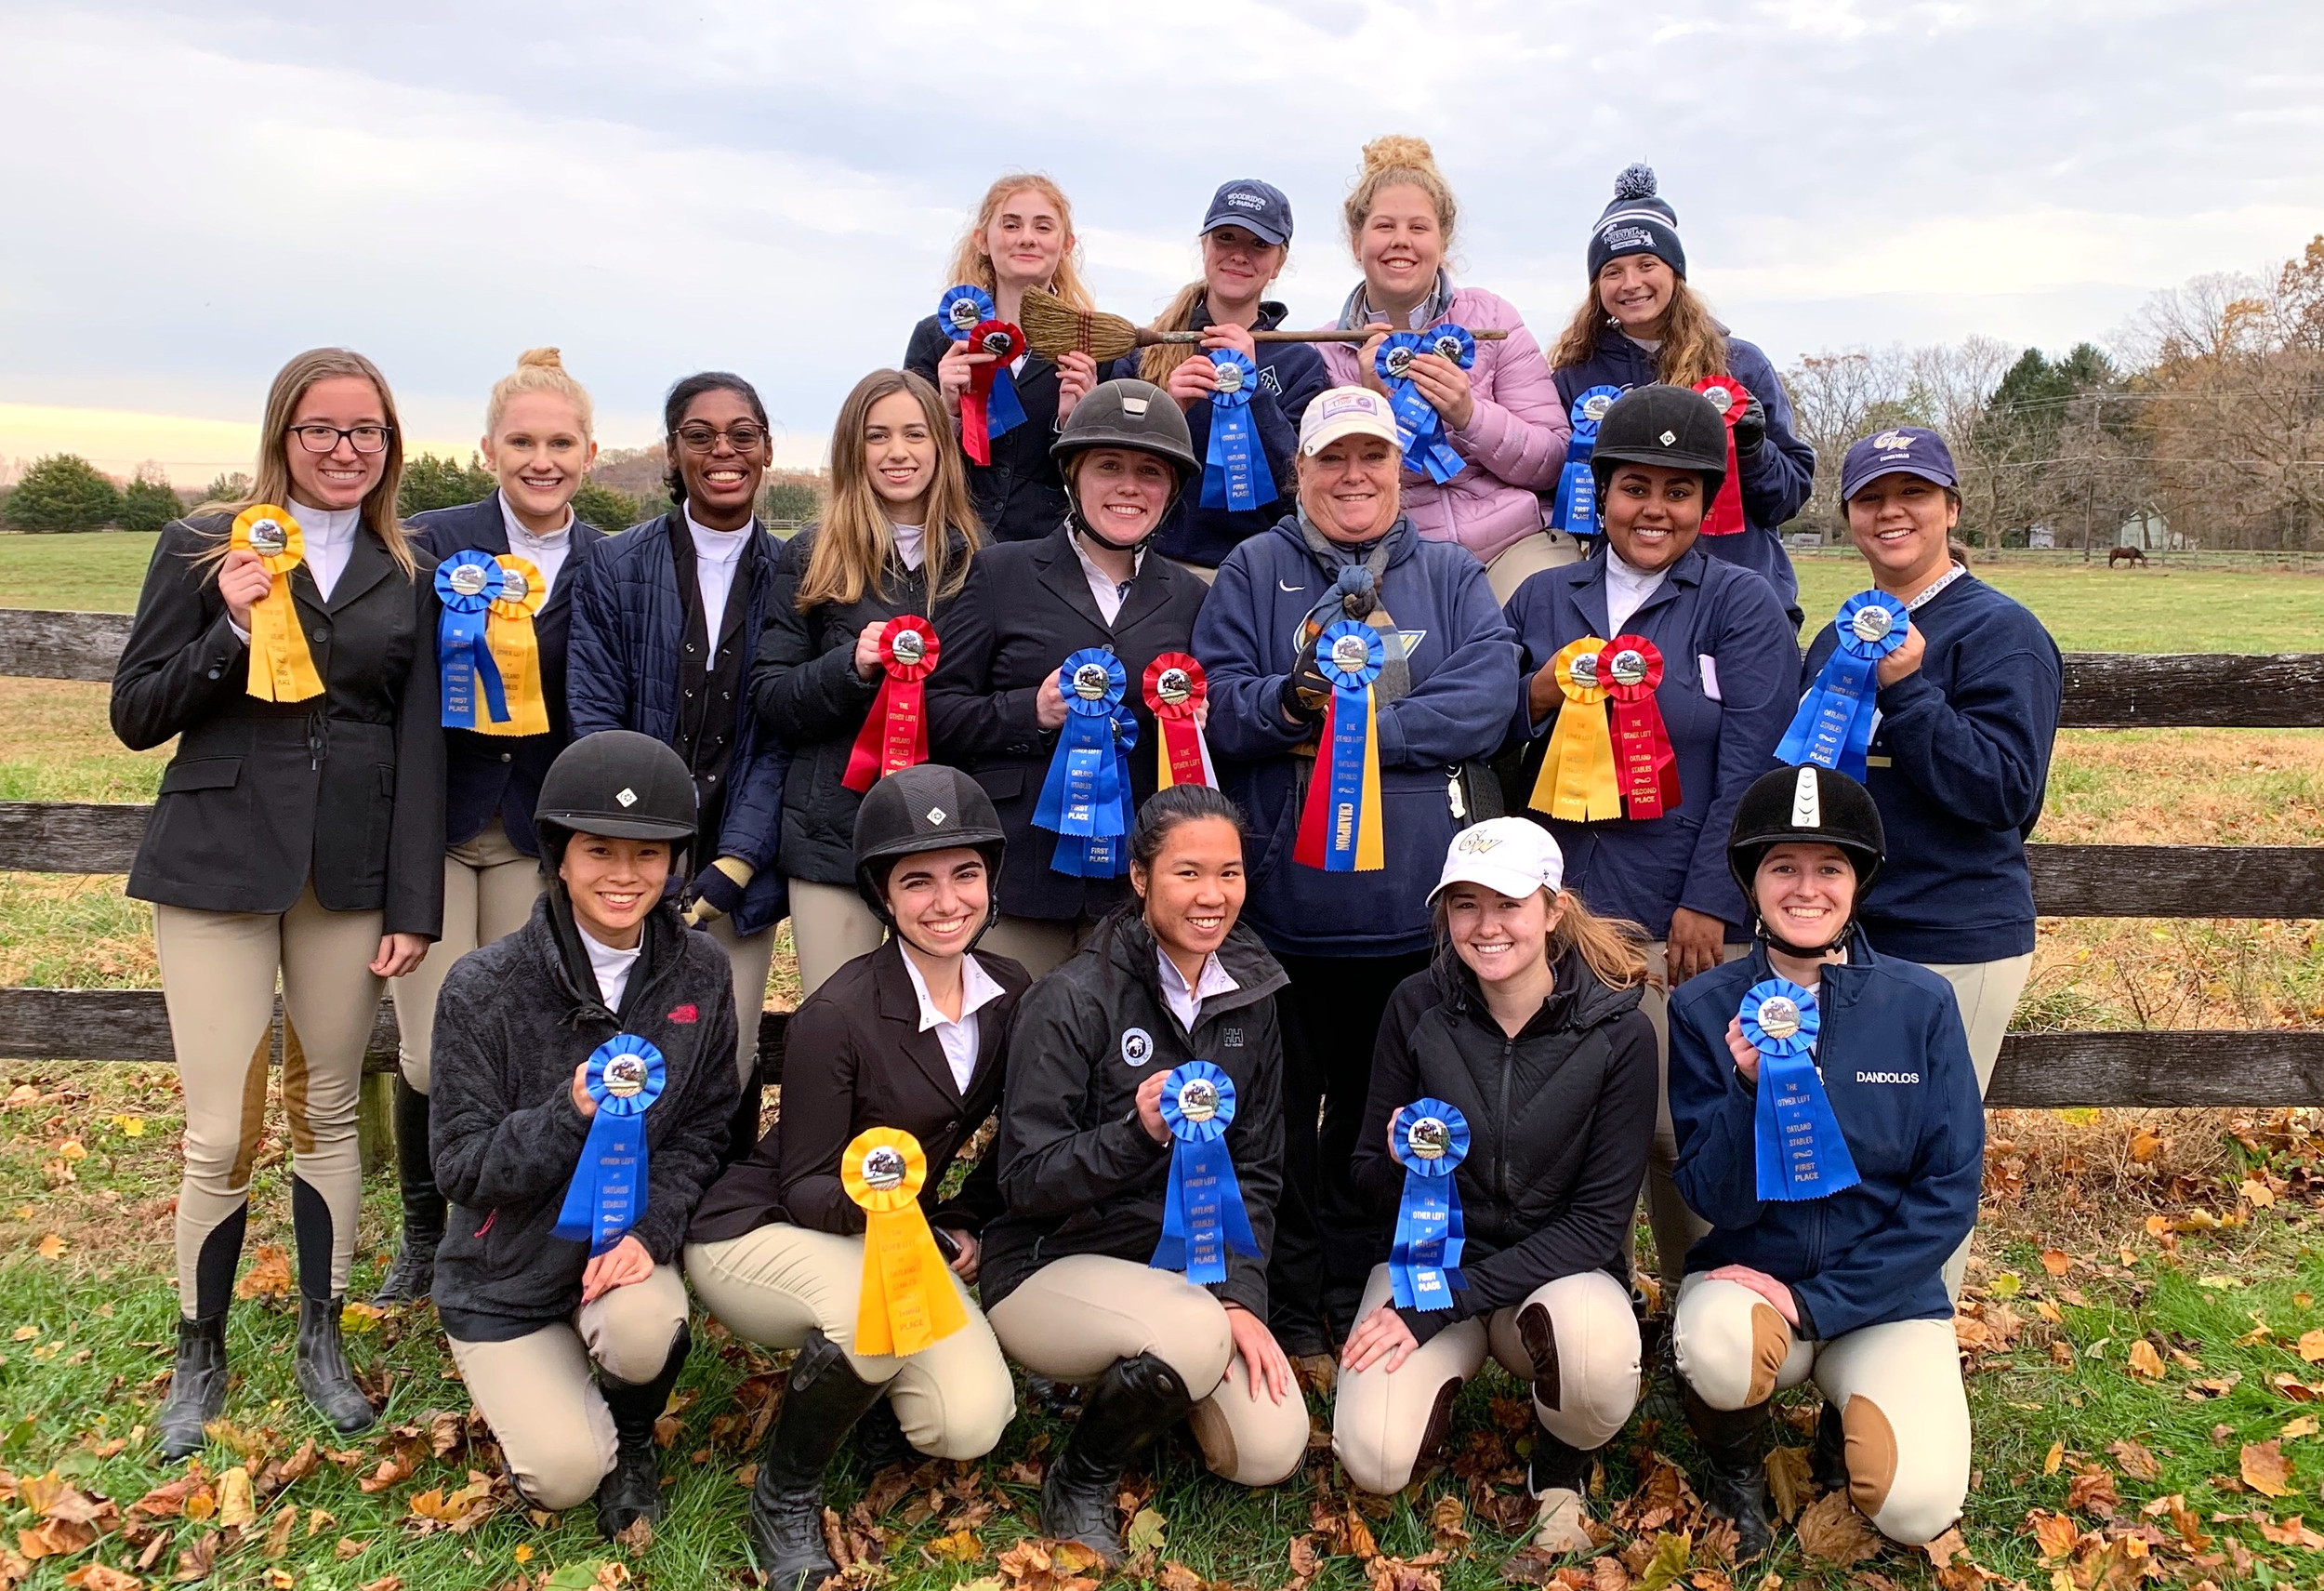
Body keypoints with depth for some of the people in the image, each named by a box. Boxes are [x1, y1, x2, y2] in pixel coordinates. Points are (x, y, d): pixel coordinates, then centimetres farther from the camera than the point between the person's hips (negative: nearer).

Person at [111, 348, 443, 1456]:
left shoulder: (408, 575, 7)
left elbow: (420, 749, 4)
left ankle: (320, 1342, 26)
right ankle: (199, 1357, 20)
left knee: (329, 1111, 11)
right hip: (218, 864, -2)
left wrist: (415, 906, -2)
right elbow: (135, 717, 2)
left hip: (350, 870, 2)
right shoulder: (206, 549, 2)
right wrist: (232, 627, -15)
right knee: (222, 1133, -2)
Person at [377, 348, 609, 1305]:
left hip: (538, 834, 1)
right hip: (435, 821, -1)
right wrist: (459, 620, -19)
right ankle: (423, 1234, 25)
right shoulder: (433, 542, -1)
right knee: (432, 1055, -1)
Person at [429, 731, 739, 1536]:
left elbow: (704, 1130, -1)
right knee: (565, 1475, -16)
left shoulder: (699, 973, -8)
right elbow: (459, 1165, -13)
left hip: (629, 1247, 2)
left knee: (642, 1330, -31)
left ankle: (631, 1431, 5)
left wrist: (650, 1230, -19)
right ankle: (533, 1390, 21)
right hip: (507, 1274, -1)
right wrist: (571, 1112, -31)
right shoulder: (484, 987, -16)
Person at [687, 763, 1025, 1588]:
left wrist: (968, 1221, -3)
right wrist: (861, 1194, -39)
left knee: (969, 1427, -18)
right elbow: (805, 1190, -18)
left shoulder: (1010, 993, -7)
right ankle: (784, 1497, -7)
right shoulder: (837, 1015, -25)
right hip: (758, 1232, -5)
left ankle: (857, 1379, 18)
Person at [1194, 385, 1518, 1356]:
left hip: (1415, 902, 1)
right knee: (1282, 1109, 8)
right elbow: (1216, 704, -5)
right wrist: (1288, 703, -25)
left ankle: (1364, 1298, 28)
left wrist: (1362, 724, -14)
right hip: (1285, 899, -1)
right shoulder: (1253, 572, 8)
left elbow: (1488, 698, -6)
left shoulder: (1452, 577, 11)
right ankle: (1288, 1309, 23)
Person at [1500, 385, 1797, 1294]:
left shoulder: (1743, 606, 3)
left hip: (1688, 918, -3)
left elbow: (1750, 769, -4)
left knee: (1681, 1131, -1)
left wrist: (1708, 901, -10)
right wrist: (1542, 693, -5)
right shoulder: (1542, 601, 14)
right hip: (1558, 909, 3)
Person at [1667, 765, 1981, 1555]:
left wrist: (1820, 1301, -15)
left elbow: (1950, 1191, -7)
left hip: (1886, 1294, 1)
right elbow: (1715, 1199, -11)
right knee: (1716, 1340, -34)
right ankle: (1735, 1461, 2)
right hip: (1748, 1281, 0)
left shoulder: (1921, 1003, -8)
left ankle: (1848, 1425, 16)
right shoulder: (1703, 1007, -9)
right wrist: (1754, 1091, -30)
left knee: (1917, 1507, -21)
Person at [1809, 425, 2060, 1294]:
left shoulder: (2002, 633, -7)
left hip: (1954, 947, -6)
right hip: (1838, 933, 7)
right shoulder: (1837, 637, 13)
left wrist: (1906, 688, -24)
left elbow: (2004, 791, -17)